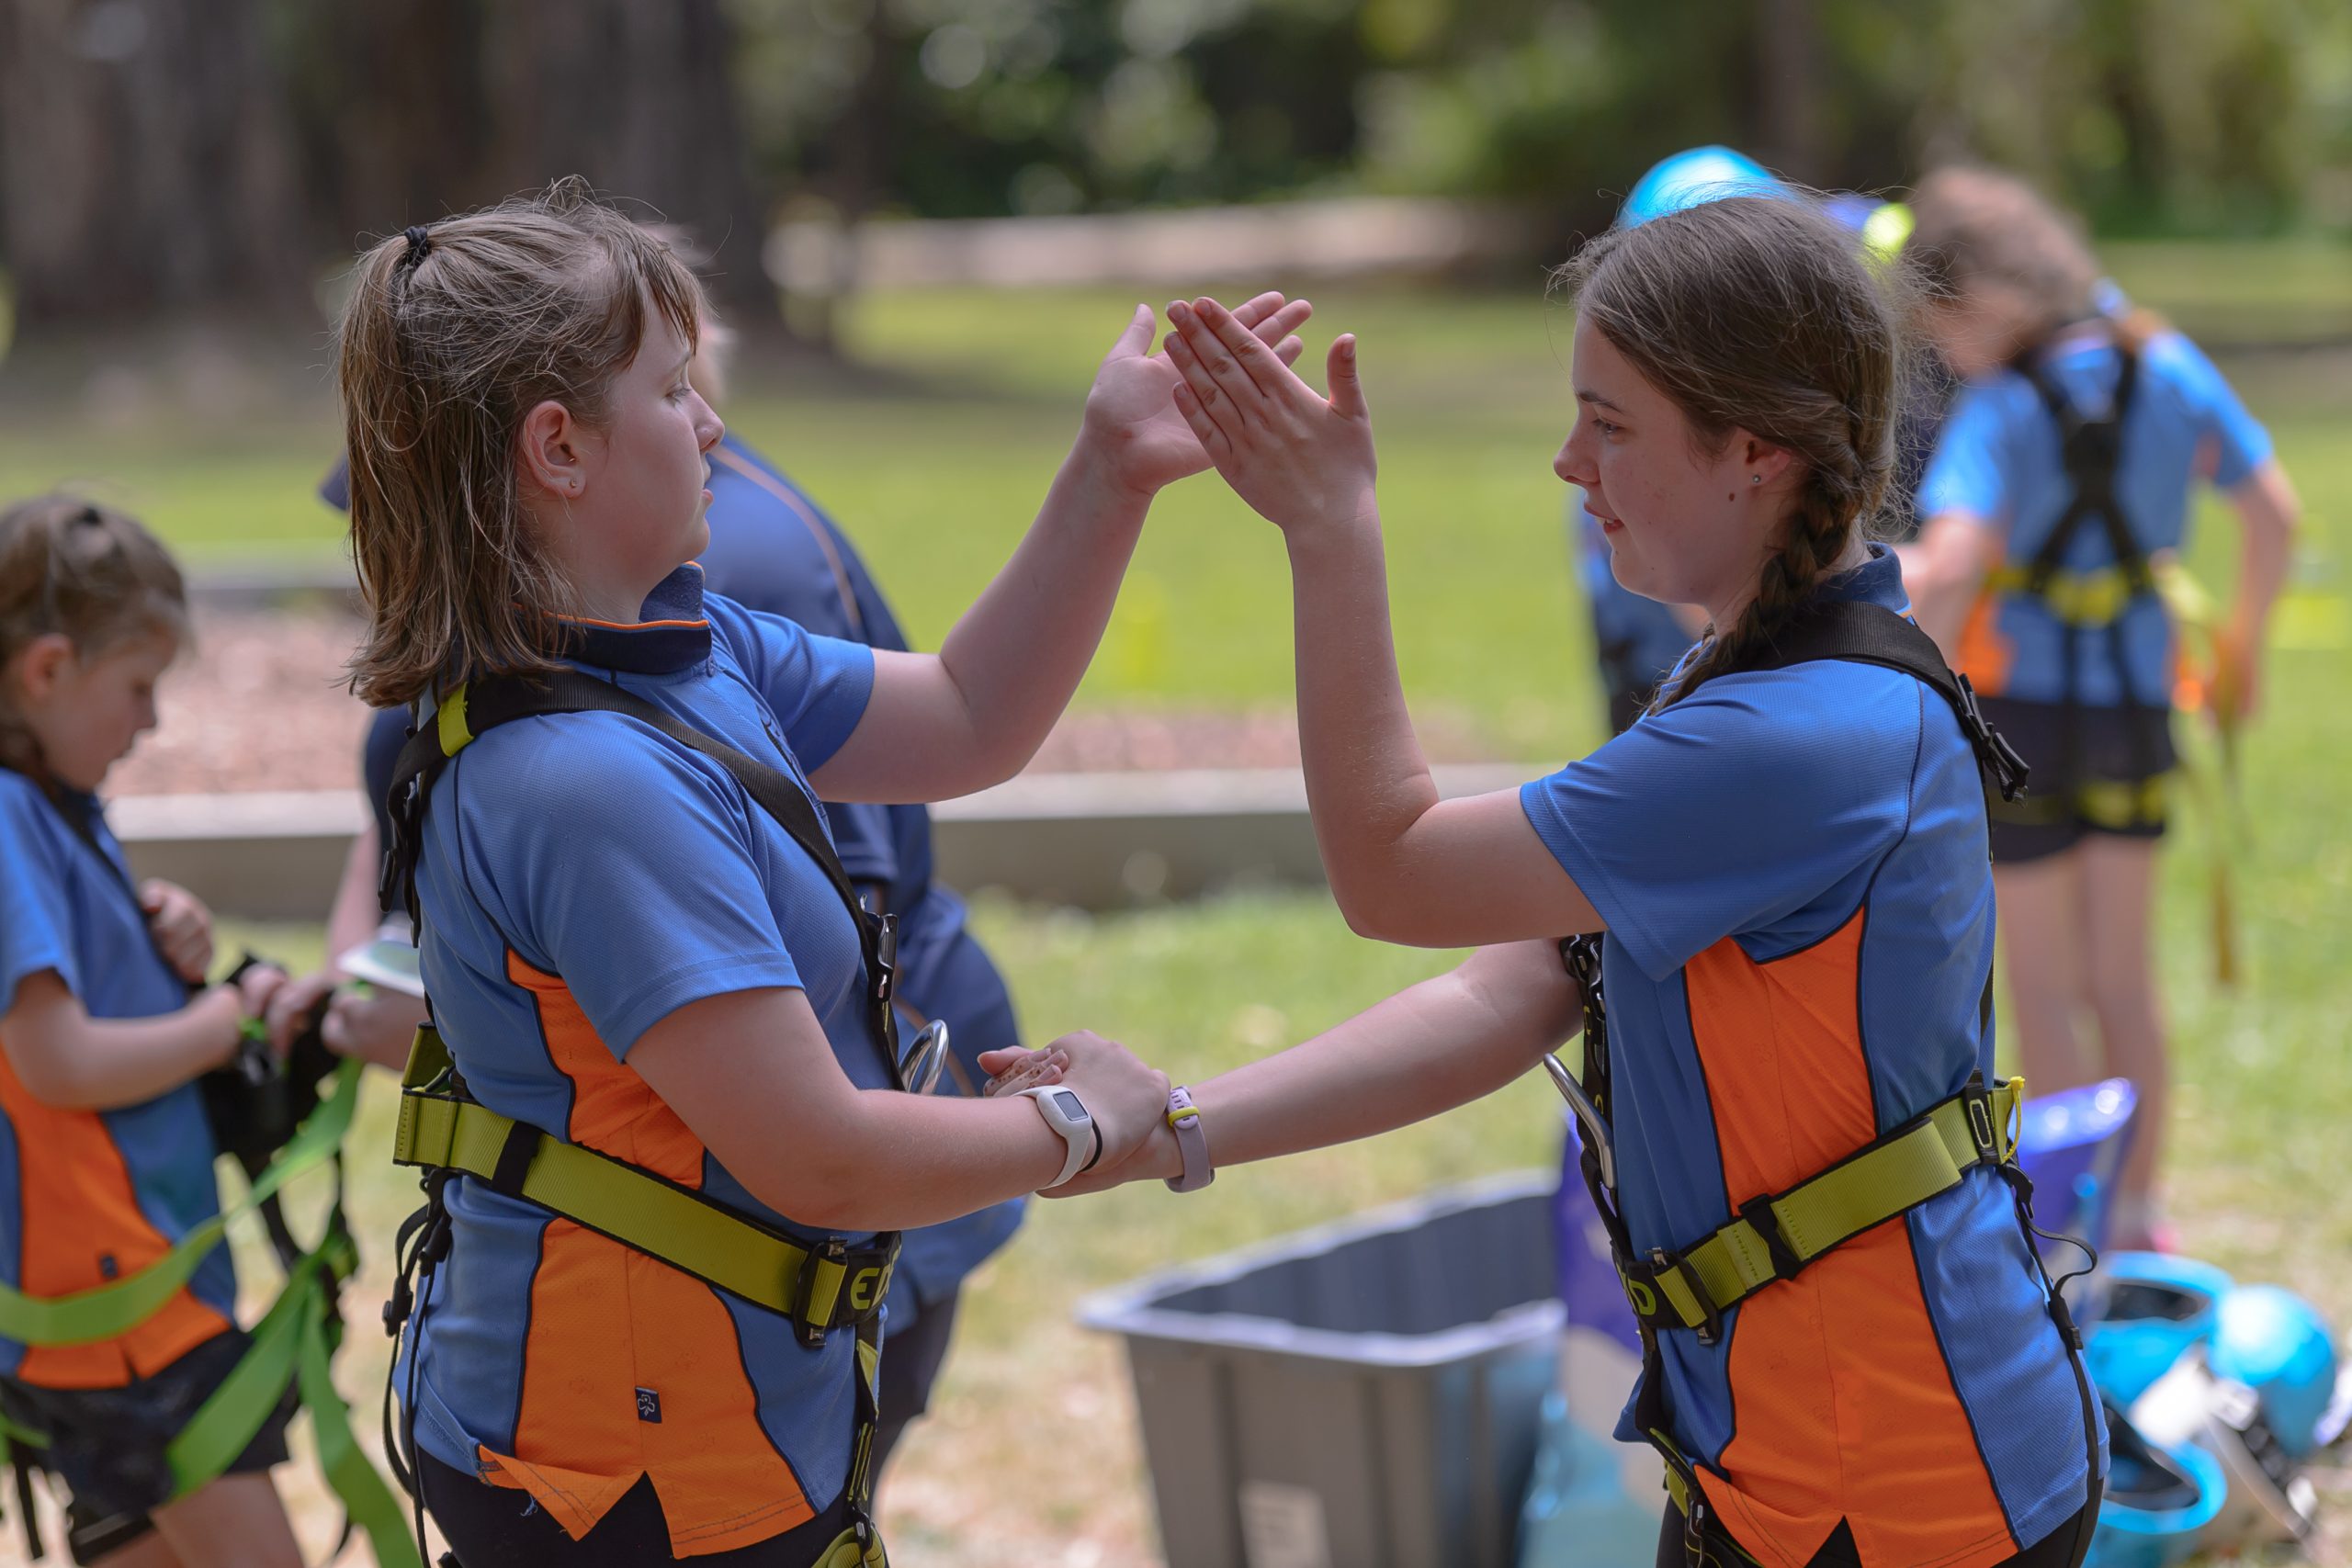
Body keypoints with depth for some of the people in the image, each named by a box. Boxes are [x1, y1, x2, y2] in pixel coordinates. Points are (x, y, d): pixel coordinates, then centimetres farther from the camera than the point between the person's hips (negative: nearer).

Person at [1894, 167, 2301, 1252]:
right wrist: (2245, 634, 20)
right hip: (2136, 708, 5)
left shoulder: (1999, 409, -17)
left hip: (2023, 708, -5)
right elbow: (2274, 511, 5)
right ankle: (2137, 1215, 23)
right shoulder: (2166, 366, -1)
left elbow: (1949, 567, -29)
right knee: (2124, 972, 16)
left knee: (2044, 981, 7)